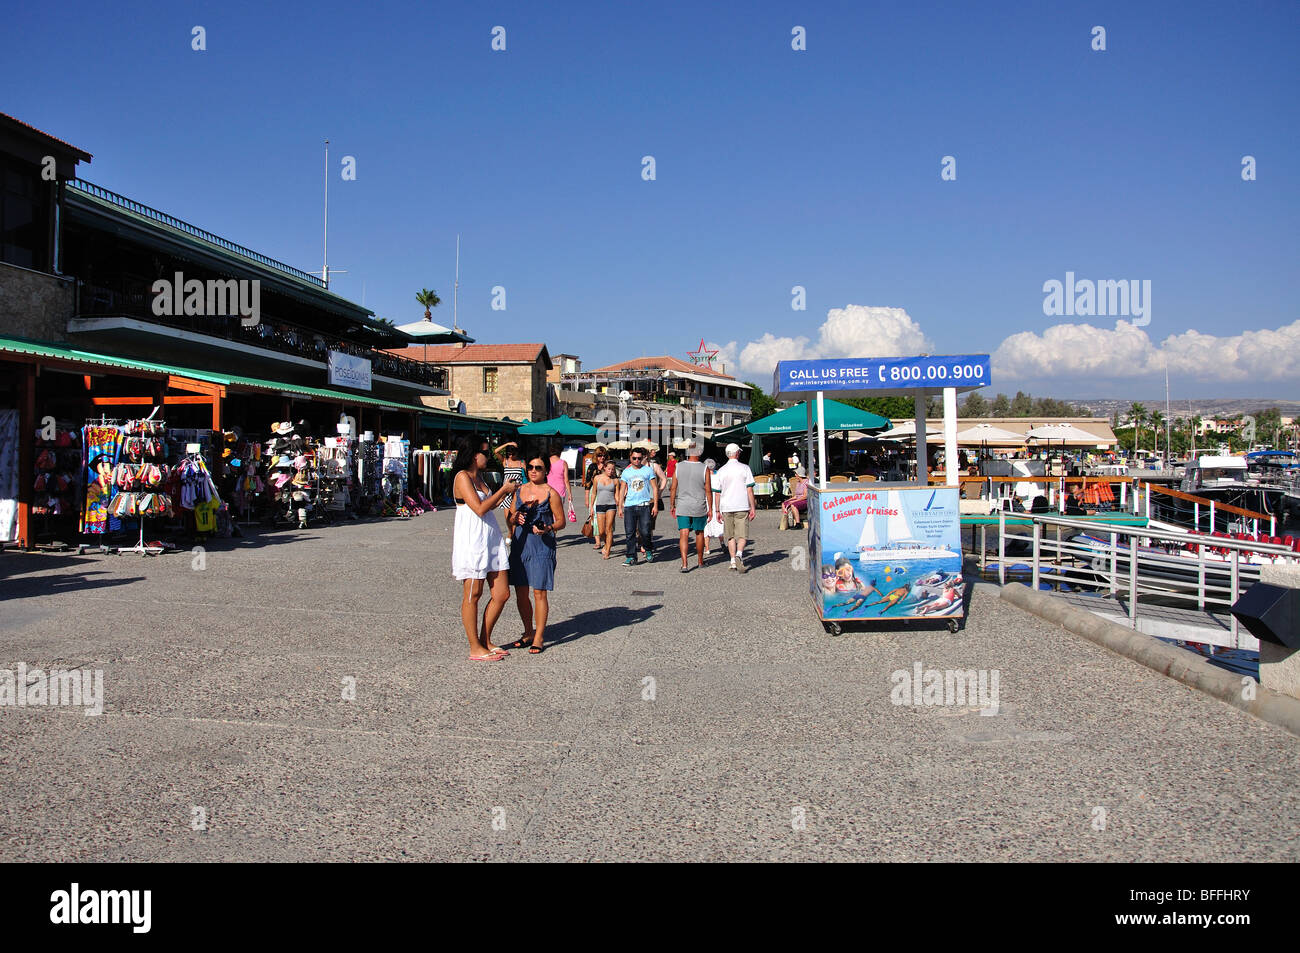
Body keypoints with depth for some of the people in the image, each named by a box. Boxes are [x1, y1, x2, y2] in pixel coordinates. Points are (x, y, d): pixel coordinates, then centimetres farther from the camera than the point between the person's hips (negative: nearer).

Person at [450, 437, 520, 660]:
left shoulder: (478, 477, 16)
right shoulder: (462, 477, -11)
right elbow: (480, 509, -19)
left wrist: (505, 493, 15)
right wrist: (503, 490, -11)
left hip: (491, 539, 9)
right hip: (472, 541, -9)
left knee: (502, 594, 7)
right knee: (472, 595, 2)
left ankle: (485, 641, 21)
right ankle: (475, 648, 10)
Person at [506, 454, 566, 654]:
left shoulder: (551, 493, -3)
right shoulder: (519, 490, 11)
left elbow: (561, 521, -1)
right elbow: (509, 517, 17)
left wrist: (548, 529, -20)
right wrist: (515, 518, -6)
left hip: (542, 545, -5)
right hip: (520, 545, 5)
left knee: (539, 592, -3)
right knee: (520, 592, 9)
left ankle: (539, 637, 7)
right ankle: (528, 633, 26)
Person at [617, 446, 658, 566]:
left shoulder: (648, 470, 5)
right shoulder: (626, 472, 11)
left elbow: (655, 488, 5)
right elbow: (622, 490, 15)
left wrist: (655, 505, -1)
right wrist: (620, 507, 9)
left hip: (644, 505, -2)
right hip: (629, 506, 2)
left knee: (644, 532, -7)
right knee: (630, 533, -1)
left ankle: (649, 550, 20)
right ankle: (631, 557, 6)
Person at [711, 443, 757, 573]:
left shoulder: (721, 471, 5)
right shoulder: (744, 468, -1)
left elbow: (717, 493, 5)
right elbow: (750, 490, -5)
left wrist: (717, 511, 10)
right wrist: (753, 508, -1)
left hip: (726, 508, 2)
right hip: (742, 507, -2)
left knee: (731, 536, 11)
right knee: (742, 535, 0)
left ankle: (733, 561, 7)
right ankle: (739, 554, -25)